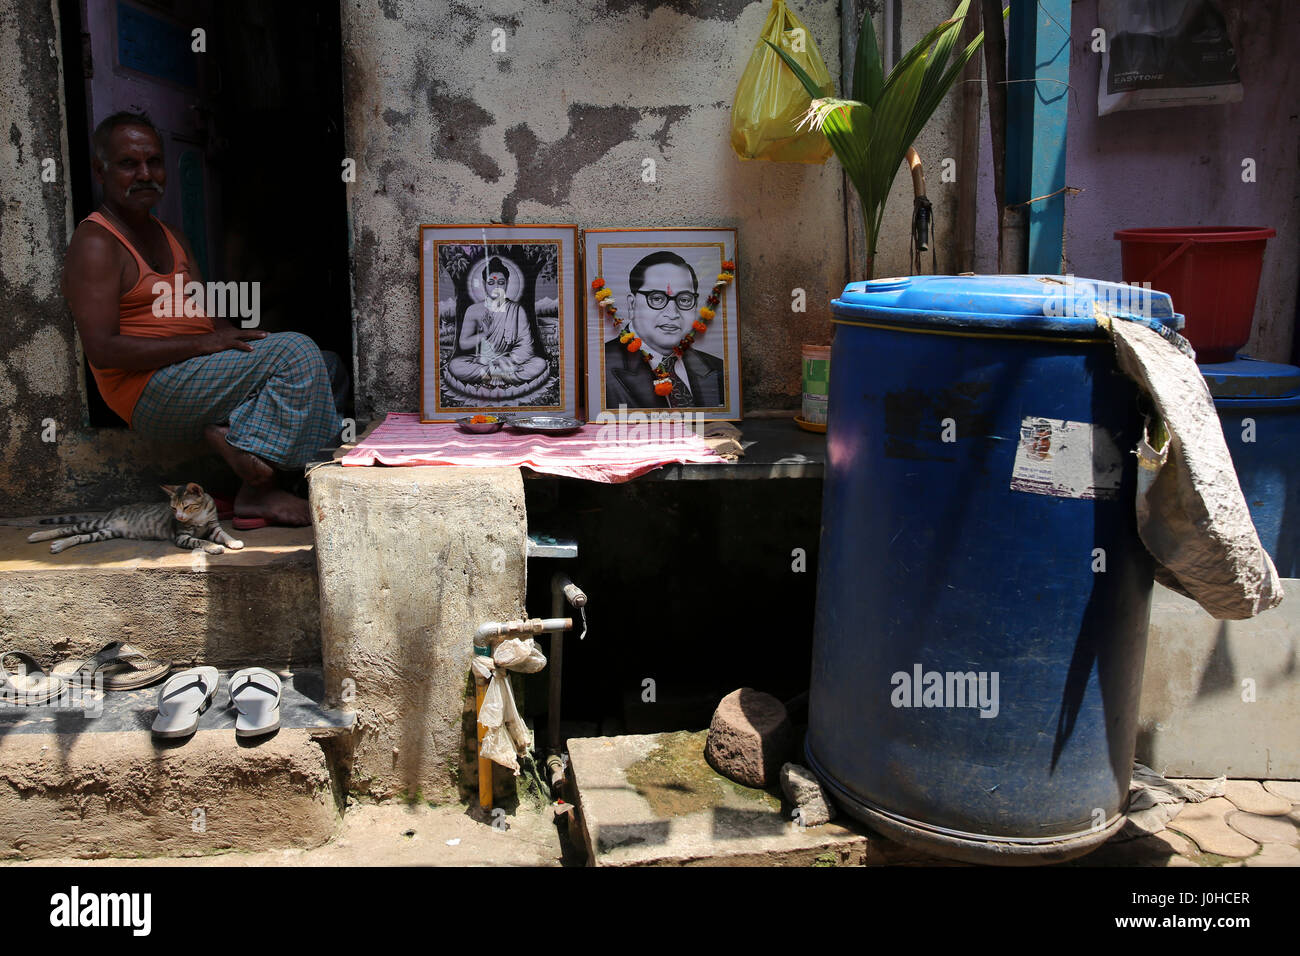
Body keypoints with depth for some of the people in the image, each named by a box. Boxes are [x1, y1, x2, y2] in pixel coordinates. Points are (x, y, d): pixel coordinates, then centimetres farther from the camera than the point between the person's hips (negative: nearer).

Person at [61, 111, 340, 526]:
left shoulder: (172, 237, 22)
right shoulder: (94, 244, -7)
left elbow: (208, 318, 18)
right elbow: (103, 349, -17)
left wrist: (239, 337, -5)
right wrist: (202, 343, -20)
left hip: (192, 376, 9)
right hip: (151, 391, -8)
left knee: (319, 363, -3)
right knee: (296, 353, -21)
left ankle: (231, 430, -14)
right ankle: (258, 488, -20)